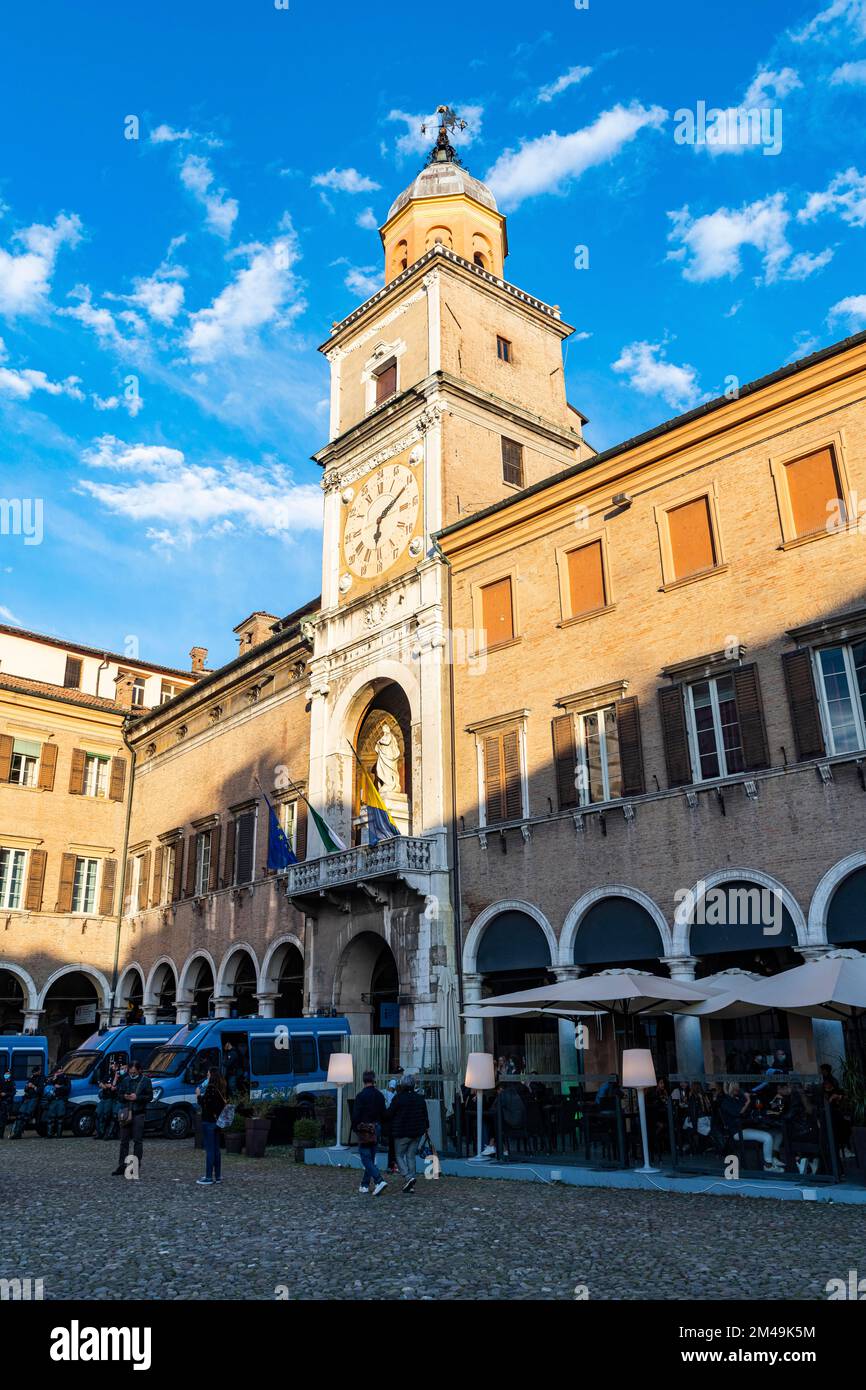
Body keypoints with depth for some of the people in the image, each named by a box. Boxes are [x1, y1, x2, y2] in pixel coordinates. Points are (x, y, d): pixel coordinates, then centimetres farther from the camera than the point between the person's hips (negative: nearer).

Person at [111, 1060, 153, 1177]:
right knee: (124, 1140, 7)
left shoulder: (146, 1081, -1)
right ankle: (122, 1166, 14)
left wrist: (137, 1097, -17)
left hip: (139, 1113, -4)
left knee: (138, 1141, -1)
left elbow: (150, 1097, -3)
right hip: (126, 1113, 4)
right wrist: (124, 1096, -7)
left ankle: (137, 1167, 5)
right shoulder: (125, 1080, 11)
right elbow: (120, 1094, 16)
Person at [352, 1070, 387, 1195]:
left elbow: (356, 1114, -13)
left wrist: (355, 1128, -1)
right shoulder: (380, 1095, 5)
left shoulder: (361, 1095, -12)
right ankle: (365, 1185, 19)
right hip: (376, 1128, 6)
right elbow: (383, 1113, 10)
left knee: (366, 1158, -5)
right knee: (371, 1158, 15)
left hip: (365, 1130, -6)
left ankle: (379, 1181, -18)